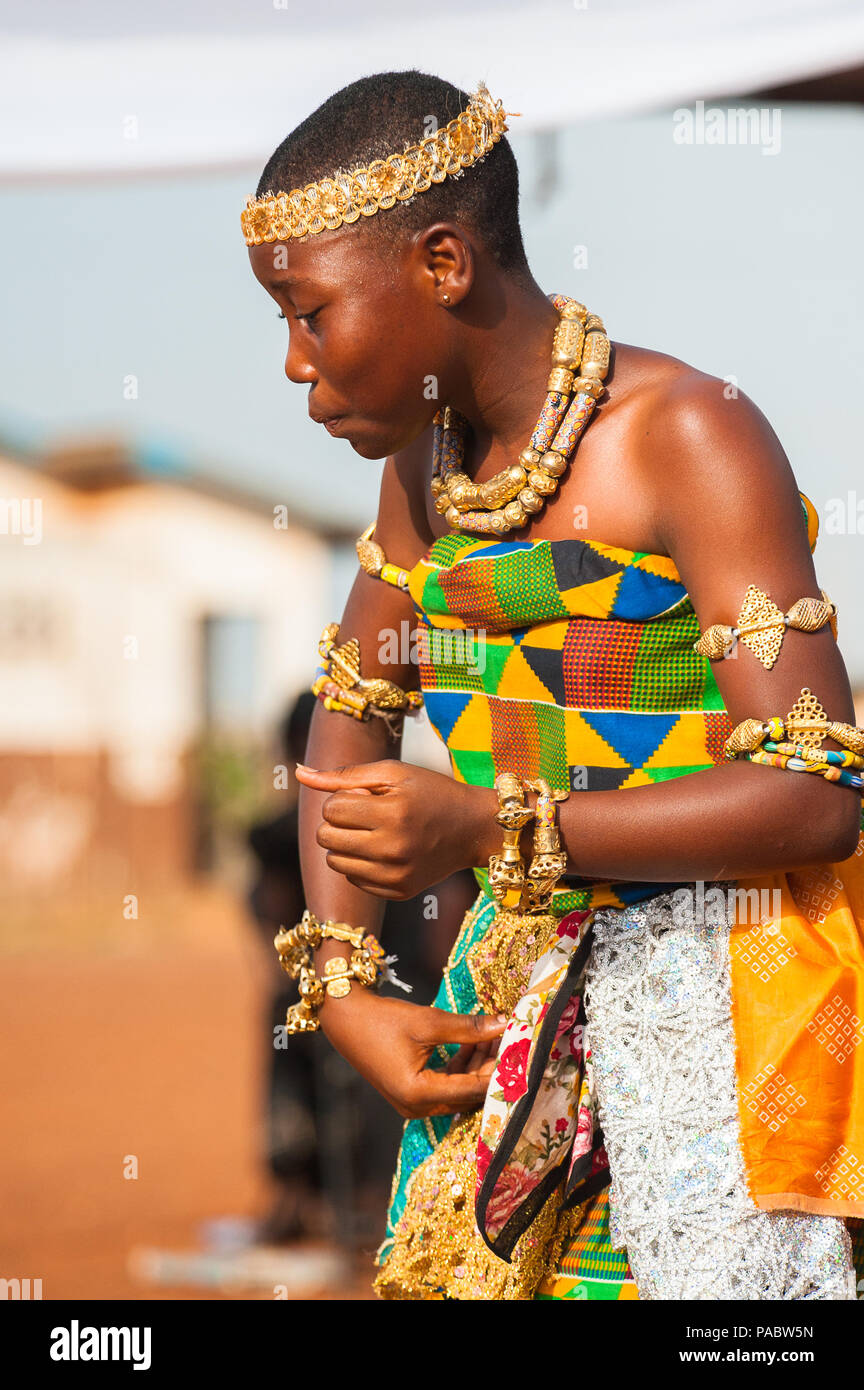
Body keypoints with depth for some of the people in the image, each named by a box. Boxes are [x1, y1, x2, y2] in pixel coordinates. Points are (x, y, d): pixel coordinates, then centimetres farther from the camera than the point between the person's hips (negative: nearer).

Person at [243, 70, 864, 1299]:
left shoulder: (692, 440, -15)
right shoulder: (431, 457, 8)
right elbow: (351, 721, 20)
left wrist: (492, 830, -27)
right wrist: (339, 988, 6)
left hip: (724, 990, -7)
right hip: (526, 1004, 7)